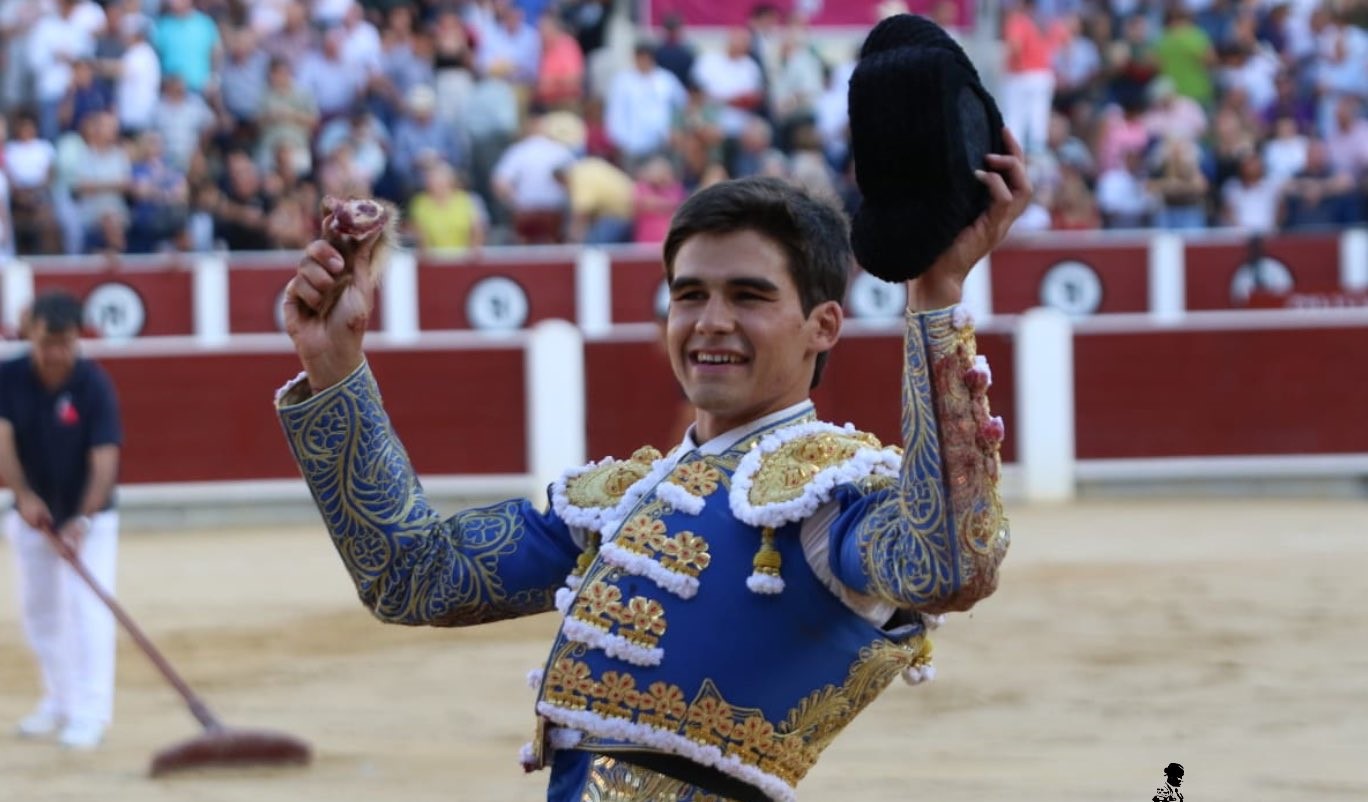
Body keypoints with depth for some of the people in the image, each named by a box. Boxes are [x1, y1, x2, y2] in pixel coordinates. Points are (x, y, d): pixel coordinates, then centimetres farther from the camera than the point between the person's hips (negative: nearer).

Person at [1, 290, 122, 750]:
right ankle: (59, 702, 30)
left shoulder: (94, 384, -22)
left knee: (88, 605, -15)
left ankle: (90, 713, -16)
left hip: (89, 516, -4)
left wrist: (84, 518, -40)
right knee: (40, 609, 13)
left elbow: (104, 458, -27)